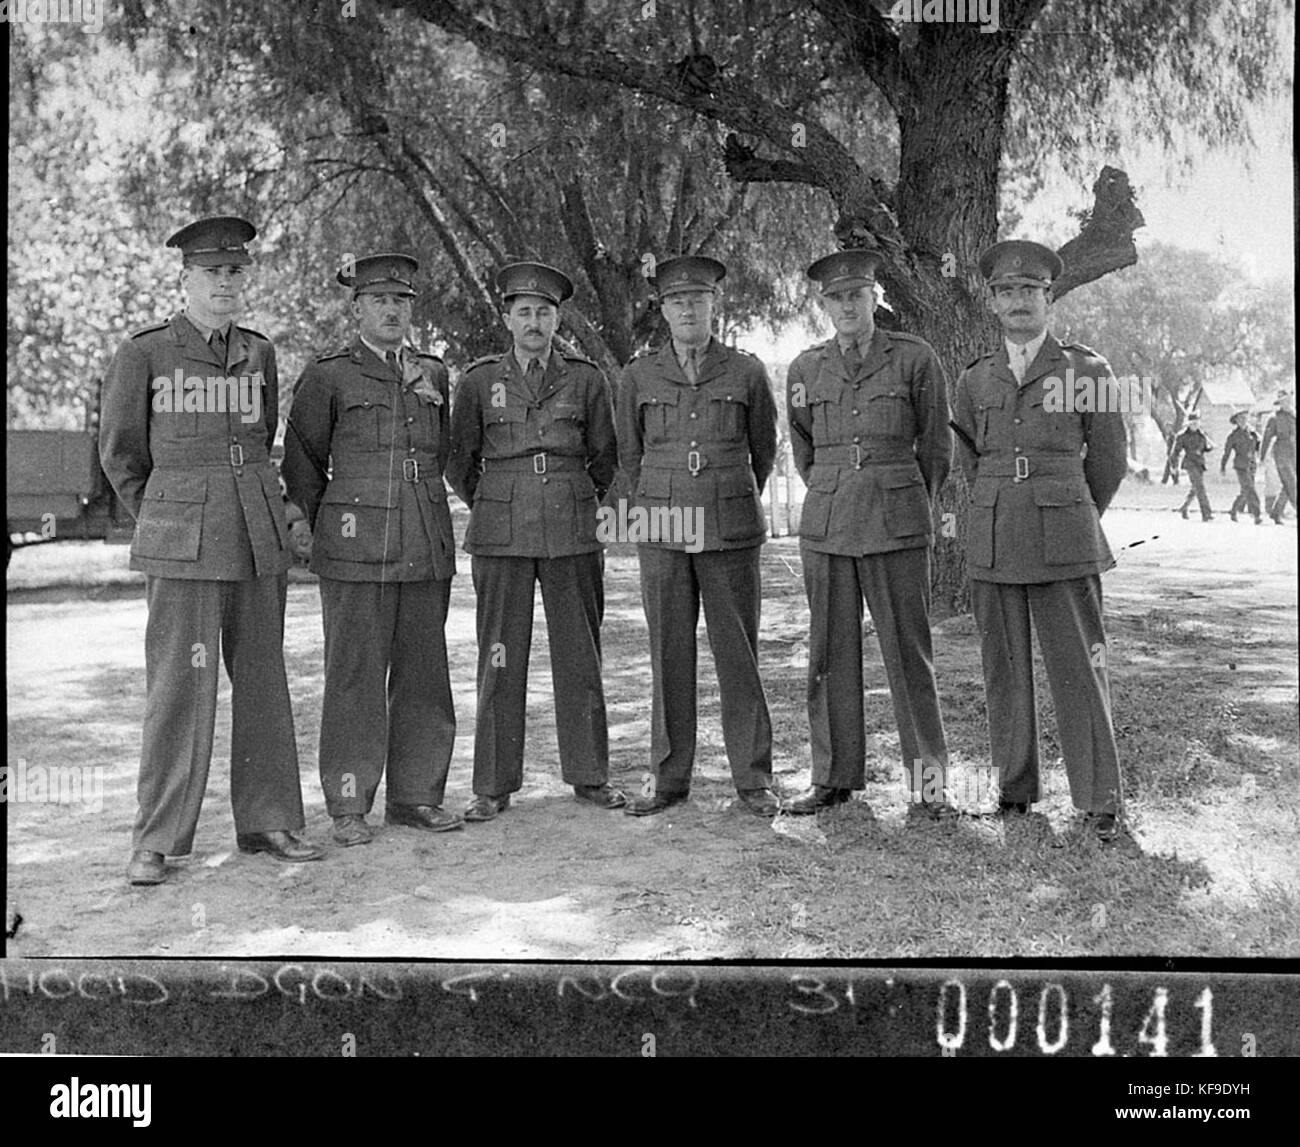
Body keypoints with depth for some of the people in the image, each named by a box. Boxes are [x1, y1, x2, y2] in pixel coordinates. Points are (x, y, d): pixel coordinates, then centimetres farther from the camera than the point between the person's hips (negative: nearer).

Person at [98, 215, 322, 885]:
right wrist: (162, 522, 11)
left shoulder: (259, 353, 10)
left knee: (263, 680, 8)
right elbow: (119, 452, 7)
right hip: (184, 547, -4)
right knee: (179, 685, -6)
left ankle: (266, 823, 18)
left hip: (260, 539, 5)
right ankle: (156, 842, 3)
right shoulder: (143, 353, -2)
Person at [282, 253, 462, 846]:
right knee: (355, 677, -1)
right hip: (357, 552, -4)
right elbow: (300, 463, 6)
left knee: (424, 674, 7)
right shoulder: (326, 375, 0)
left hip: (427, 548, 4)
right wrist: (330, 527, 8)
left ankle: (416, 796, 18)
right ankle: (348, 808, 8)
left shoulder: (432, 373, 14)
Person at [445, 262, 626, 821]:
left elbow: (606, 455, 16)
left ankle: (589, 774, 16)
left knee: (579, 654, 5)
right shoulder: (480, 380, 4)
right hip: (501, 536, -1)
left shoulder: (585, 378, 6)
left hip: (572, 533, 1)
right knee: (500, 658, 0)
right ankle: (494, 785, 8)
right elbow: (459, 460, 13)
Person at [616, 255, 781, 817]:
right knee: (669, 655, 5)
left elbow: (764, 449, 15)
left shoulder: (747, 373, 2)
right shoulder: (638, 376, 5)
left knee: (738, 654, 1)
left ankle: (753, 779, 11)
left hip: (731, 532, -1)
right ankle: (670, 779, 14)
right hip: (662, 534, 1)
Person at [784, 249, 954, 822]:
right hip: (825, 526, 3)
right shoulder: (805, 370, 7)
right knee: (830, 653, 7)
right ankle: (834, 776, 17)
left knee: (908, 651, 0)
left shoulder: (914, 358, -2)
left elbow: (936, 445, 9)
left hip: (896, 525, -3)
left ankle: (928, 782, 10)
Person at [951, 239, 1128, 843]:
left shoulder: (1086, 369, 2)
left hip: (1064, 543, -3)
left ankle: (1100, 800, 5)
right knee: (1005, 669, 6)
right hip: (992, 541, 3)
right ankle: (1015, 789, 16)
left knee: (1078, 669, -2)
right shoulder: (974, 380, 9)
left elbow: (1109, 459, 10)